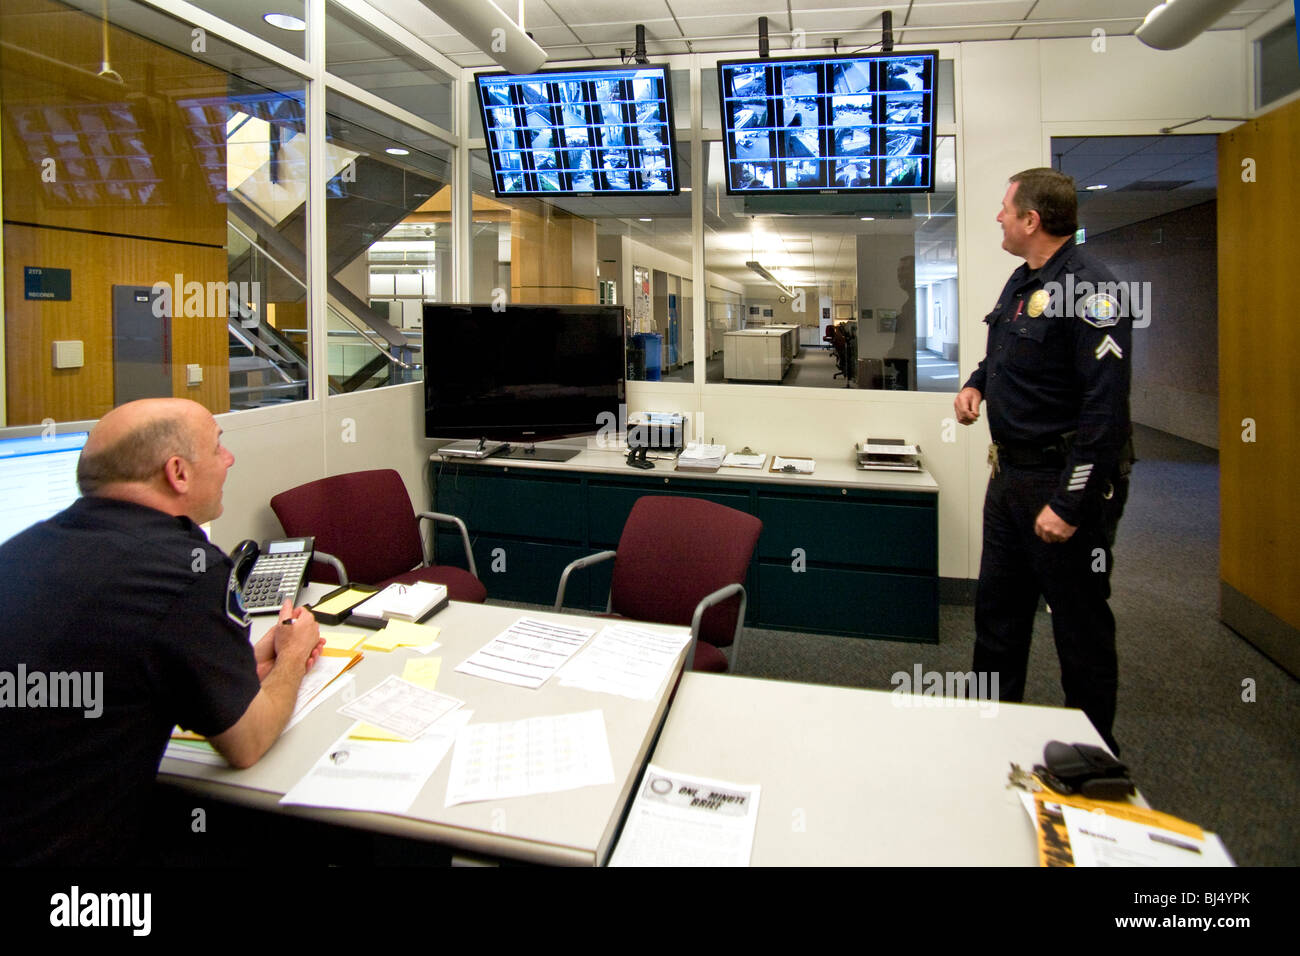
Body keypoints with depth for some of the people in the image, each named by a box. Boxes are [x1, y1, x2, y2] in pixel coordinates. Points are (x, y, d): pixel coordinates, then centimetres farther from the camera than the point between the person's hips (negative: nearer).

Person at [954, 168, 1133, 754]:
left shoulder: (1086, 289, -19)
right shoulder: (1021, 282, 10)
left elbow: (1105, 407, -24)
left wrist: (1070, 504, -25)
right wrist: (976, 382, 5)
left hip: (1065, 481, -9)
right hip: (1011, 474, 9)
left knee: (1079, 621, 6)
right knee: (997, 607, 17)